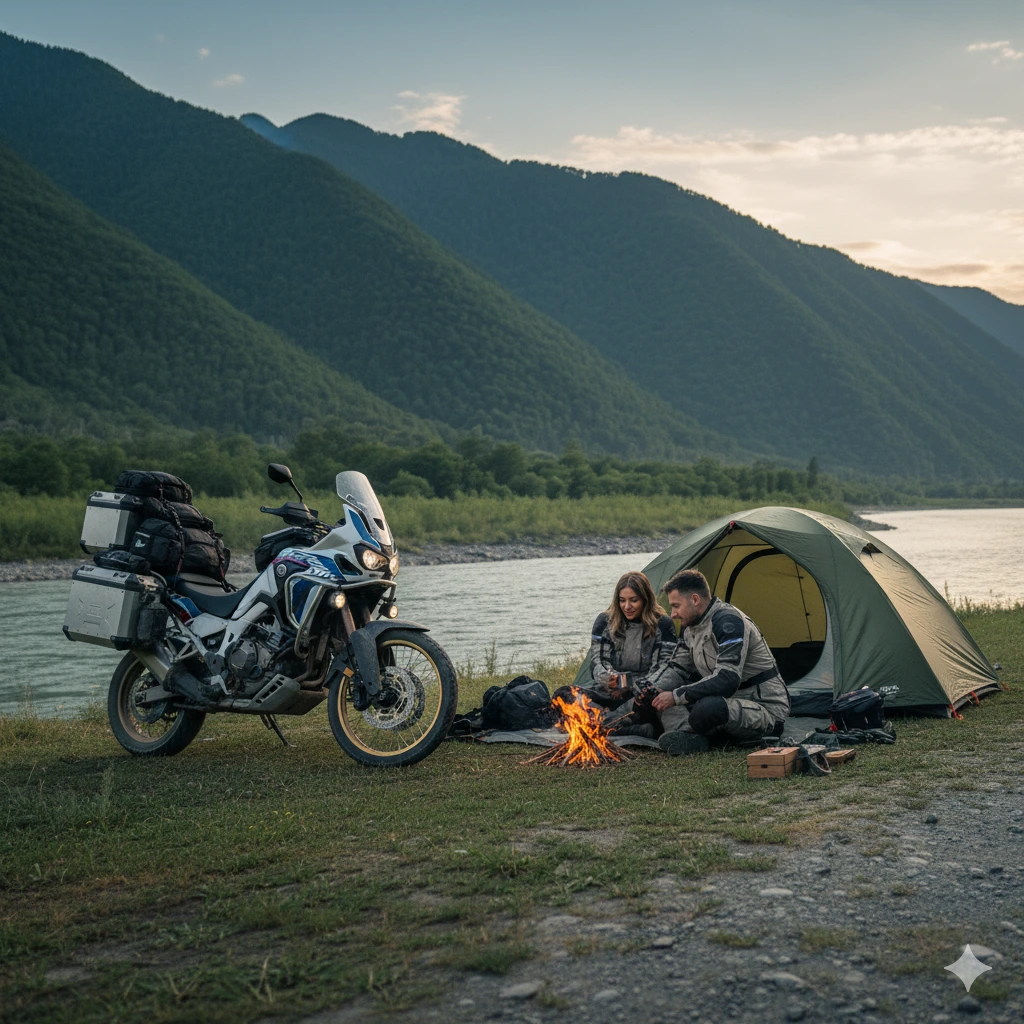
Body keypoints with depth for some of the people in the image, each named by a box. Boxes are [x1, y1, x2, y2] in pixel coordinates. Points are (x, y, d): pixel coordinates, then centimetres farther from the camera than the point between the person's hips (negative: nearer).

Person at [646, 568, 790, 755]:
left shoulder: (729, 622, -22)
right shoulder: (691, 627, 7)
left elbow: (726, 680, -31)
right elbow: (676, 667, 14)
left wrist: (677, 696, -27)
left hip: (766, 710, -10)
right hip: (730, 701, 10)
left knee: (709, 708, -40)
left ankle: (686, 732, -9)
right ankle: (692, 738, -21)